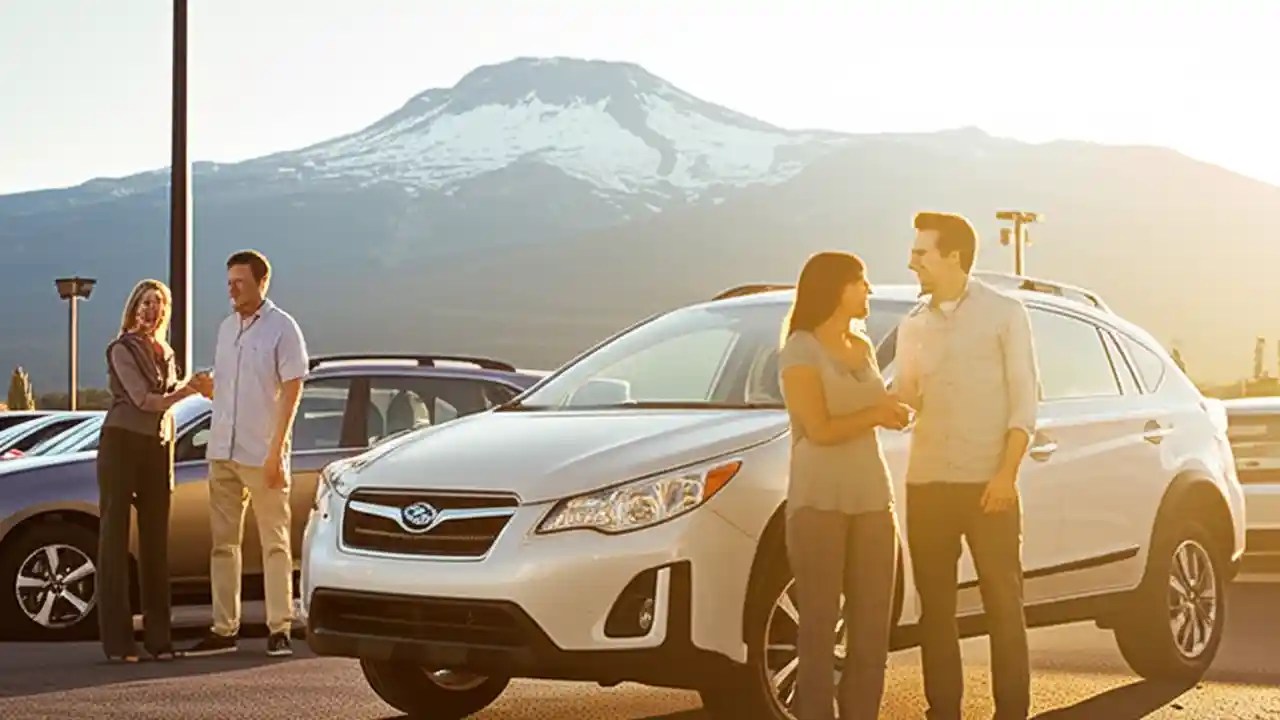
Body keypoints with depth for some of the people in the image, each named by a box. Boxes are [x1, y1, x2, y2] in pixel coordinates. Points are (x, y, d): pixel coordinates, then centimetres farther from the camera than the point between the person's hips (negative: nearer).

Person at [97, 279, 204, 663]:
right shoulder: (122, 349, -3)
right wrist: (186, 390, -6)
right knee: (115, 538, -6)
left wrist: (171, 464, 15)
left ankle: (158, 638, 7)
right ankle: (117, 640, -8)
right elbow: (144, 400, -14)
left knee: (155, 543, 5)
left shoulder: (165, 353, 17)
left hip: (156, 448, 7)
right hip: (122, 443, -6)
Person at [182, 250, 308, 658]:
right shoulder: (227, 327, 14)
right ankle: (224, 629, 13)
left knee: (275, 543, 0)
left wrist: (276, 451, -17)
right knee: (223, 543, 8)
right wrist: (207, 389, -3)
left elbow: (292, 391, -11)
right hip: (222, 452, 7)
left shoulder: (282, 328, -6)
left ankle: (279, 629, 2)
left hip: (262, 456, -7)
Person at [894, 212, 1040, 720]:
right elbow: (903, 399, 14)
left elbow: (1024, 397, -4)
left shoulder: (1004, 314, 0)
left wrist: (1006, 474, -14)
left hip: (988, 485, -4)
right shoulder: (913, 325, 13)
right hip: (927, 485, 4)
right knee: (935, 607, 6)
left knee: (1003, 604, -1)